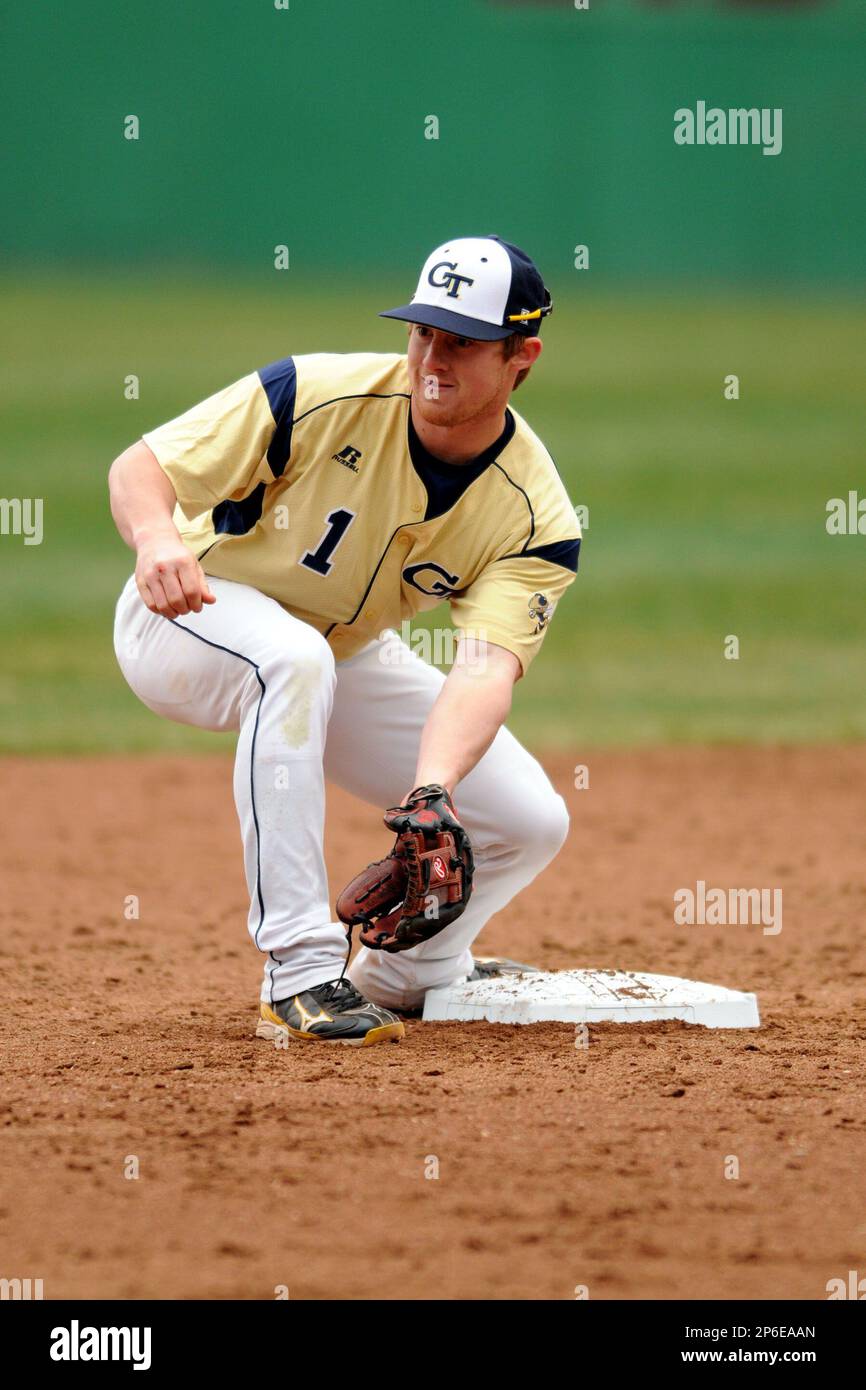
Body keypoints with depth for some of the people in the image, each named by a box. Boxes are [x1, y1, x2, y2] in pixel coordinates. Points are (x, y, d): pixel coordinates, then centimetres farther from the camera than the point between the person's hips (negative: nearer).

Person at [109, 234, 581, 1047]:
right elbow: (138, 467, -22)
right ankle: (303, 977, -37)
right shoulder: (320, 397, -27)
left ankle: (408, 974, 27)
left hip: (348, 656, 5)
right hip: (186, 615, -4)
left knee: (530, 822, -5)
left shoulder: (533, 516, -19)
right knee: (296, 658, -40)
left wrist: (430, 792, -52)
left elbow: (487, 668, -34)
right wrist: (157, 537, -46)